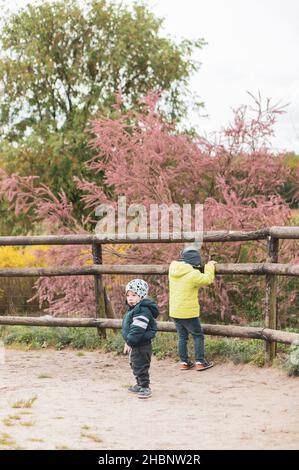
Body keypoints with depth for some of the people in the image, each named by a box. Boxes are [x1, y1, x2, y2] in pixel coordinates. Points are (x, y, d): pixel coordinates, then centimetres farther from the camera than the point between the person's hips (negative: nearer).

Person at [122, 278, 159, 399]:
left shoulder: (142, 310, -22)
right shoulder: (133, 309, 13)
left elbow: (137, 330, -28)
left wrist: (129, 342, -26)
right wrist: (129, 342, 22)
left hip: (141, 345, -11)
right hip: (134, 345, 11)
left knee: (140, 366, -5)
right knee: (135, 366, 22)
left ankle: (145, 388, 2)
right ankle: (140, 384, 35)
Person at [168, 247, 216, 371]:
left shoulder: (173, 269, 1)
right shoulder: (193, 274, -19)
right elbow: (207, 279, -8)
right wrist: (209, 266, 8)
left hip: (174, 312, 6)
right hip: (188, 313, -6)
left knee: (182, 336, 17)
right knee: (198, 335, 7)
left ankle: (184, 362, 18)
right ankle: (200, 362, 6)